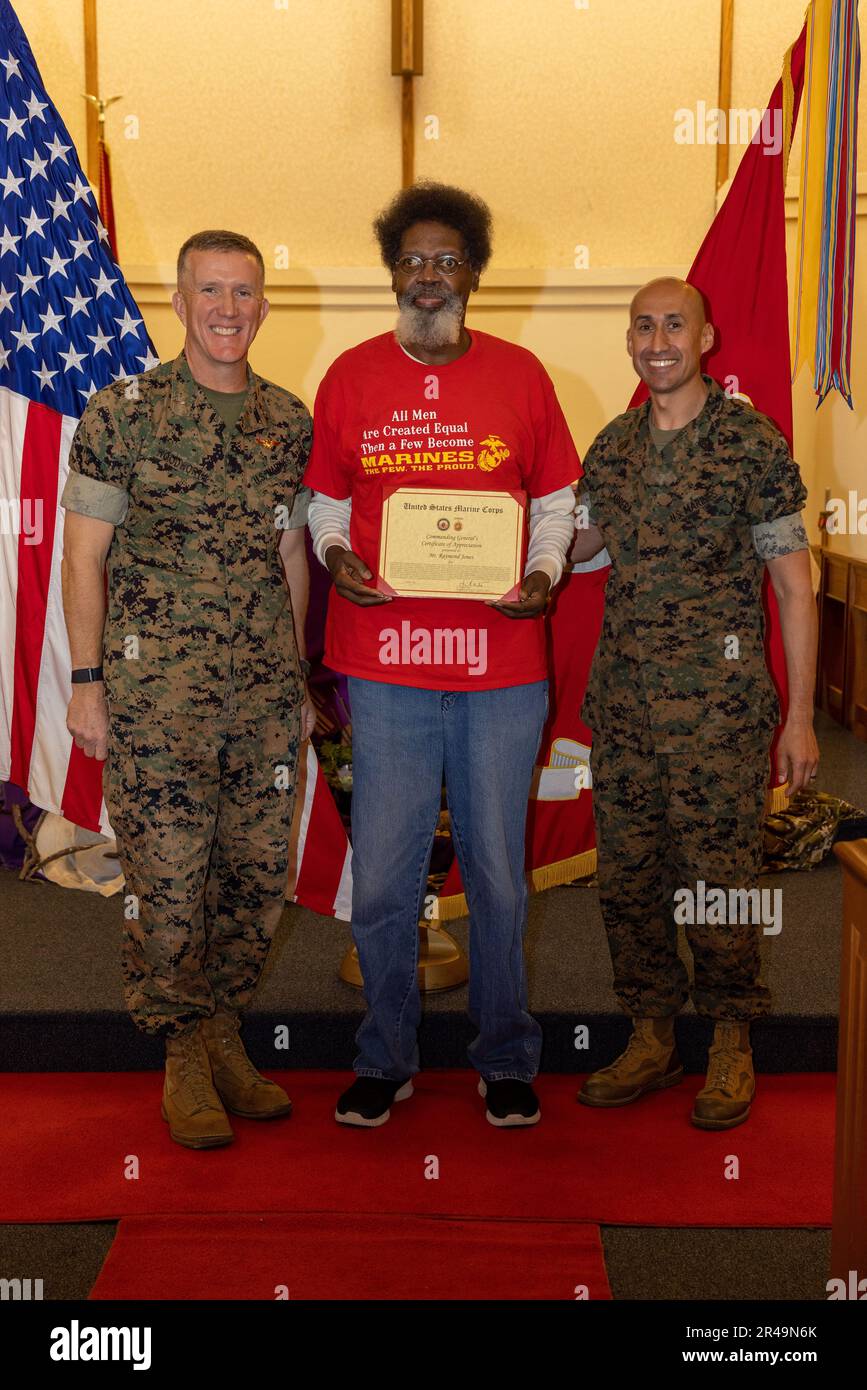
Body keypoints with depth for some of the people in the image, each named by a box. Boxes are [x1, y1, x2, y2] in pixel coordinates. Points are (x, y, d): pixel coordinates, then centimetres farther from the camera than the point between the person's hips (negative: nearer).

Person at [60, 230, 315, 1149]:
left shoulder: (289, 423, 9)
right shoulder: (122, 413, -2)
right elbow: (85, 555, -2)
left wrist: (300, 682, 15)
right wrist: (87, 682, -7)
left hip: (264, 689, 4)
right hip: (156, 690, -4)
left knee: (260, 875, 8)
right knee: (168, 882, 0)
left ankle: (222, 1031, 28)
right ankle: (183, 1053, 20)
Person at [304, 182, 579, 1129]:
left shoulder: (519, 374, 5)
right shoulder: (351, 376, 6)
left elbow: (555, 497, 11)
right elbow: (325, 499, 13)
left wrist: (543, 574, -7)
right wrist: (335, 556, -8)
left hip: (503, 659, 0)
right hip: (385, 659, 0)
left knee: (497, 871, 9)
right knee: (382, 874, 4)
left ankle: (506, 1059, 27)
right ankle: (385, 1059, 24)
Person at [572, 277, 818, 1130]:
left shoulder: (753, 443, -4)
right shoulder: (611, 446, 10)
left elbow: (793, 587, -4)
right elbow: (571, 542, 24)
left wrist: (799, 719, -7)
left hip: (716, 703, -5)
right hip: (621, 700, 5)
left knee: (716, 880, -1)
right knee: (625, 875, 9)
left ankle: (732, 1044, 19)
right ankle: (651, 1038, 25)